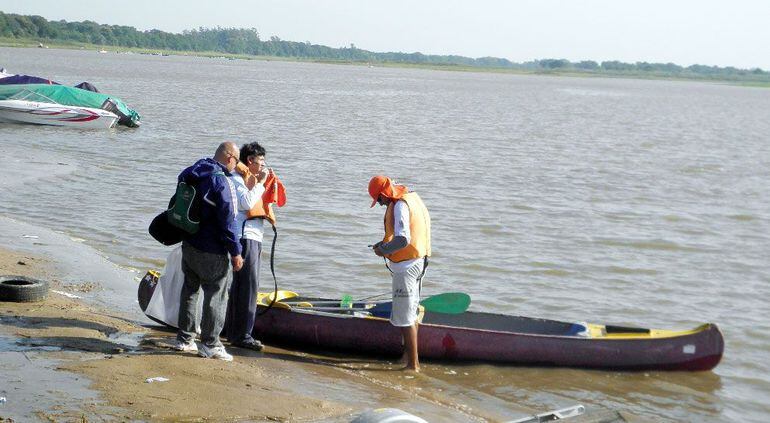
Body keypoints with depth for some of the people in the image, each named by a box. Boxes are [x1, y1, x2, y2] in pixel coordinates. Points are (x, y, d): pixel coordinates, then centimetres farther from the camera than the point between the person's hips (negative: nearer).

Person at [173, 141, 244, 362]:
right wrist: (235, 252, -14)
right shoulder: (221, 182, -20)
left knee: (189, 290, 19)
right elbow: (227, 219, -20)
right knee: (216, 295, 1)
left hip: (188, 244, 9)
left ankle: (184, 339, 26)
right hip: (212, 252, -9)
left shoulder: (192, 175, 7)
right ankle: (210, 345, 5)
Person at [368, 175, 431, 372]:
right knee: (412, 312, 21)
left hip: (406, 265, -10)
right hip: (419, 261, 10)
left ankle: (413, 364, 1)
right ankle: (410, 355, 32)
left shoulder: (399, 206, -21)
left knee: (405, 317, -3)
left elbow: (403, 239, -31)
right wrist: (386, 244, 12)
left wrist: (383, 250, -16)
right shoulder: (412, 197, 9)